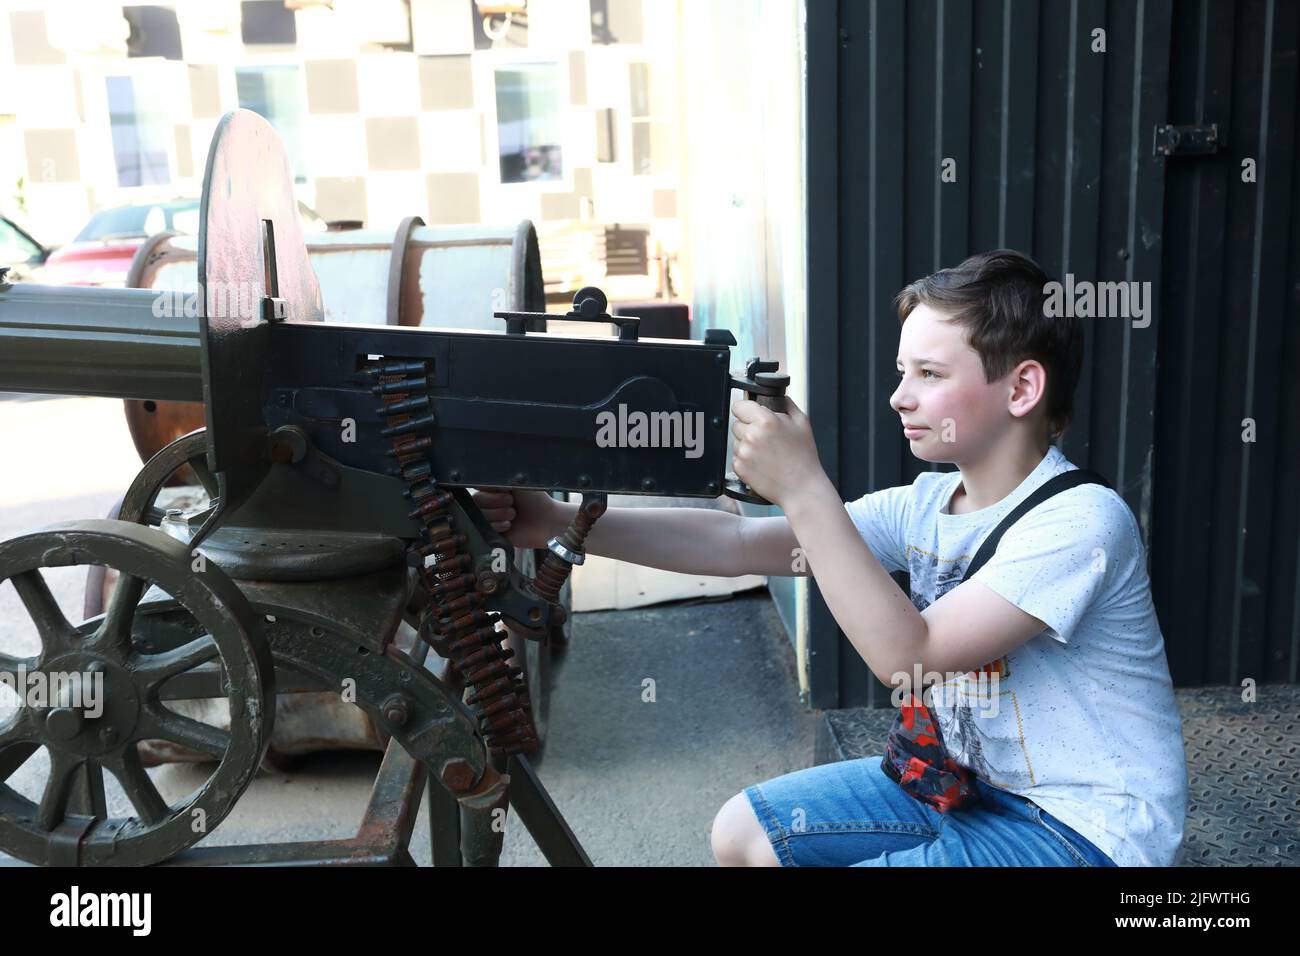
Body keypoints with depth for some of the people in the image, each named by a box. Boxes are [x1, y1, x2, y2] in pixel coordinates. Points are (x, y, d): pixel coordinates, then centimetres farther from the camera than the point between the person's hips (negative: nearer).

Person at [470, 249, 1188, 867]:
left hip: (1087, 830, -7)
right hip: (971, 779, 7)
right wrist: (561, 522, -15)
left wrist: (804, 488, -34)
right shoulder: (929, 504, -1)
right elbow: (737, 542, -8)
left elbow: (907, 656, -32)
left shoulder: (1081, 520, -23)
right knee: (743, 835, 4)